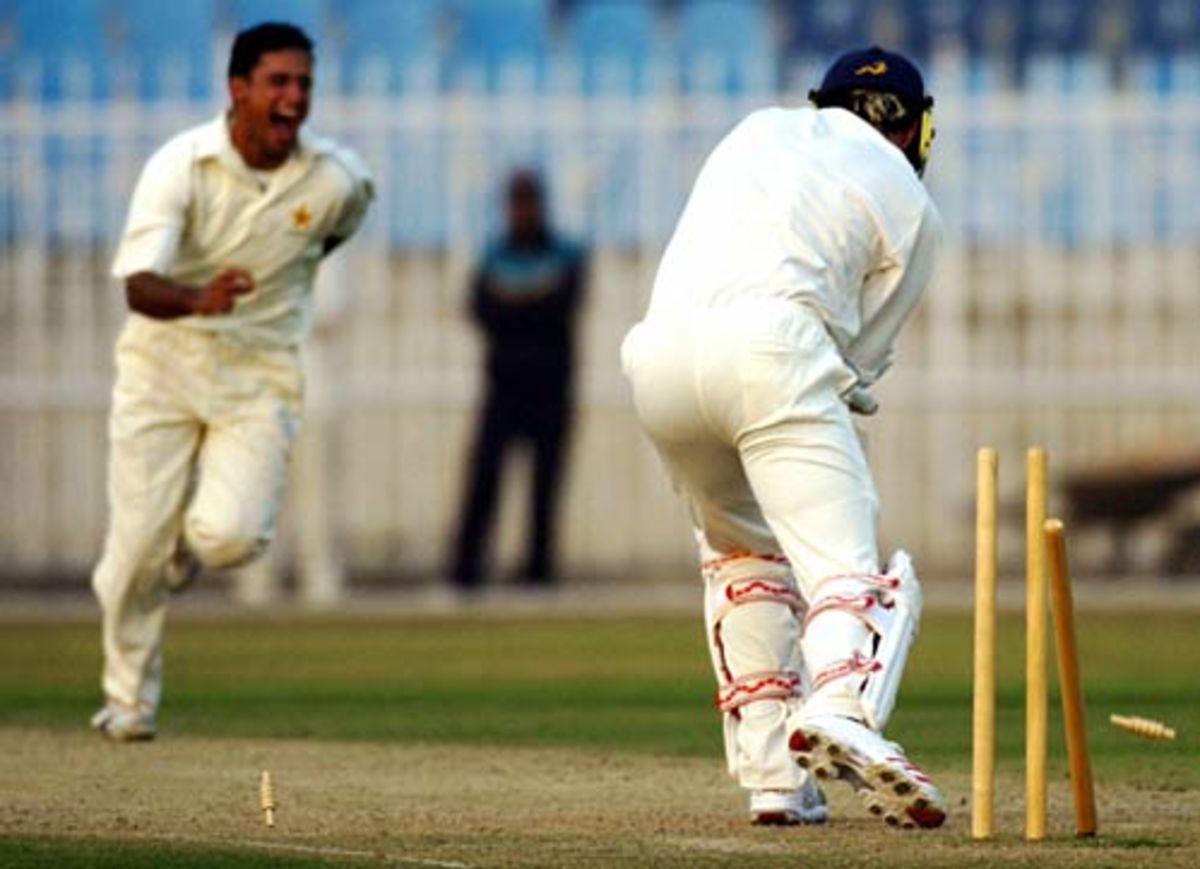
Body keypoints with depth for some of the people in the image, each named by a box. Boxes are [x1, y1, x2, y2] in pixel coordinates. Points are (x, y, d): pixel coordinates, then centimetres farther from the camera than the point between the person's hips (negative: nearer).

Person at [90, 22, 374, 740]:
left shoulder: (336, 177, -10)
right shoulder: (180, 166, -18)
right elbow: (139, 286, -29)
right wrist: (197, 298, -49)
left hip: (262, 376, 1)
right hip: (163, 363, -1)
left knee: (229, 535, -19)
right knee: (138, 543, -2)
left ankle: (189, 547, 19)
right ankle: (129, 699, 20)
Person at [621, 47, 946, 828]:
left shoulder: (763, 128, 29)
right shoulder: (912, 209, 18)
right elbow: (863, 354, 15)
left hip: (663, 346, 5)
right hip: (771, 348, -5)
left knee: (742, 551, 22)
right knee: (844, 560, -12)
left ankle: (774, 773, 13)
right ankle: (844, 711, -43)